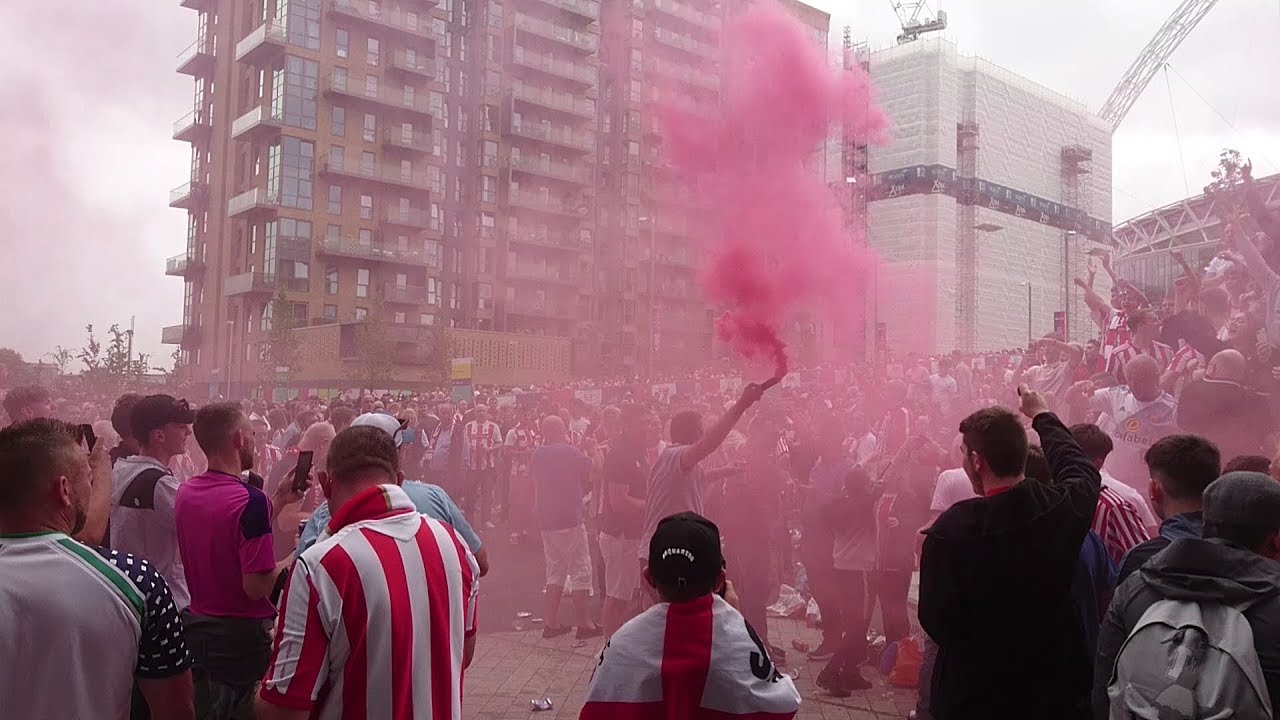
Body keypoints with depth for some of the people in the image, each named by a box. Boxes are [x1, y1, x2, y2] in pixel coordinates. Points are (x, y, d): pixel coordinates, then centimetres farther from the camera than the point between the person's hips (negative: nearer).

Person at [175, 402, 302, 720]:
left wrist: (279, 500, 11)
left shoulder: (185, 492, 2)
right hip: (240, 637, -7)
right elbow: (257, 587, -25)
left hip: (196, 627, 7)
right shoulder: (250, 500, -24)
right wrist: (286, 564, -7)